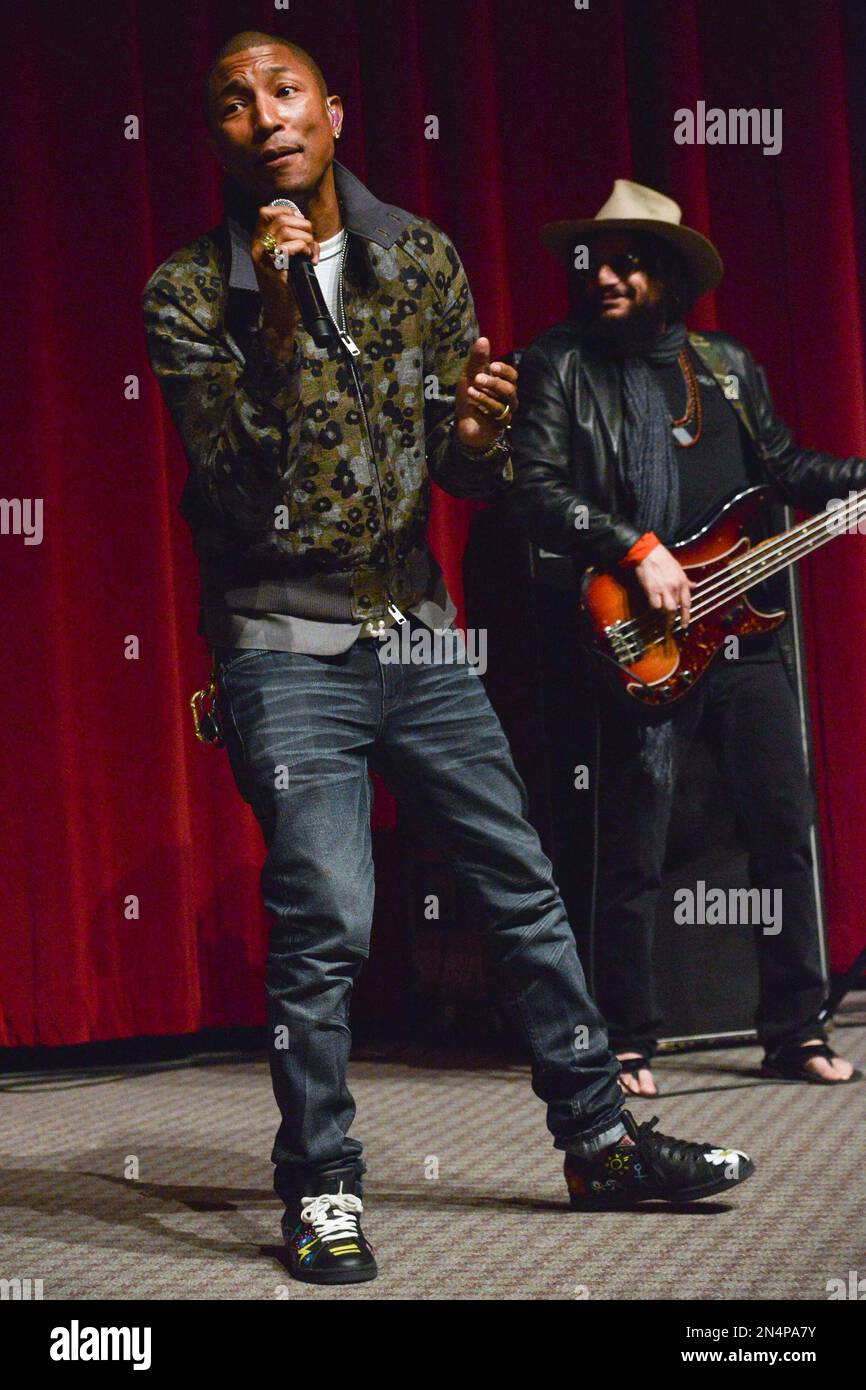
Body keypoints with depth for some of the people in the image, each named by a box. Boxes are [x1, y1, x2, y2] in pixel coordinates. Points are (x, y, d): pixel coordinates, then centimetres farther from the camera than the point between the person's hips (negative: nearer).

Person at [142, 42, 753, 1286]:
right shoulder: (190, 293, -3)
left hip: (419, 634, 4)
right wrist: (280, 312, -21)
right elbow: (238, 473, -13)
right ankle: (321, 1190, 7)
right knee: (326, 920, -10)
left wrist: (476, 436, -15)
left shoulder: (423, 259, 7)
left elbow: (473, 480, 9)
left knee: (525, 889, 8)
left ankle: (598, 1138, 21)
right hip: (287, 652, -4)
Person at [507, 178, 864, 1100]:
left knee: (784, 832, 5)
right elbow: (535, 491, -9)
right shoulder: (558, 367, 0)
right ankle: (628, 1044, 12)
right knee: (632, 858, -1)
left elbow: (778, 464, 24)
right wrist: (637, 550, -16)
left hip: (741, 630, 5)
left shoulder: (727, 365, 15)